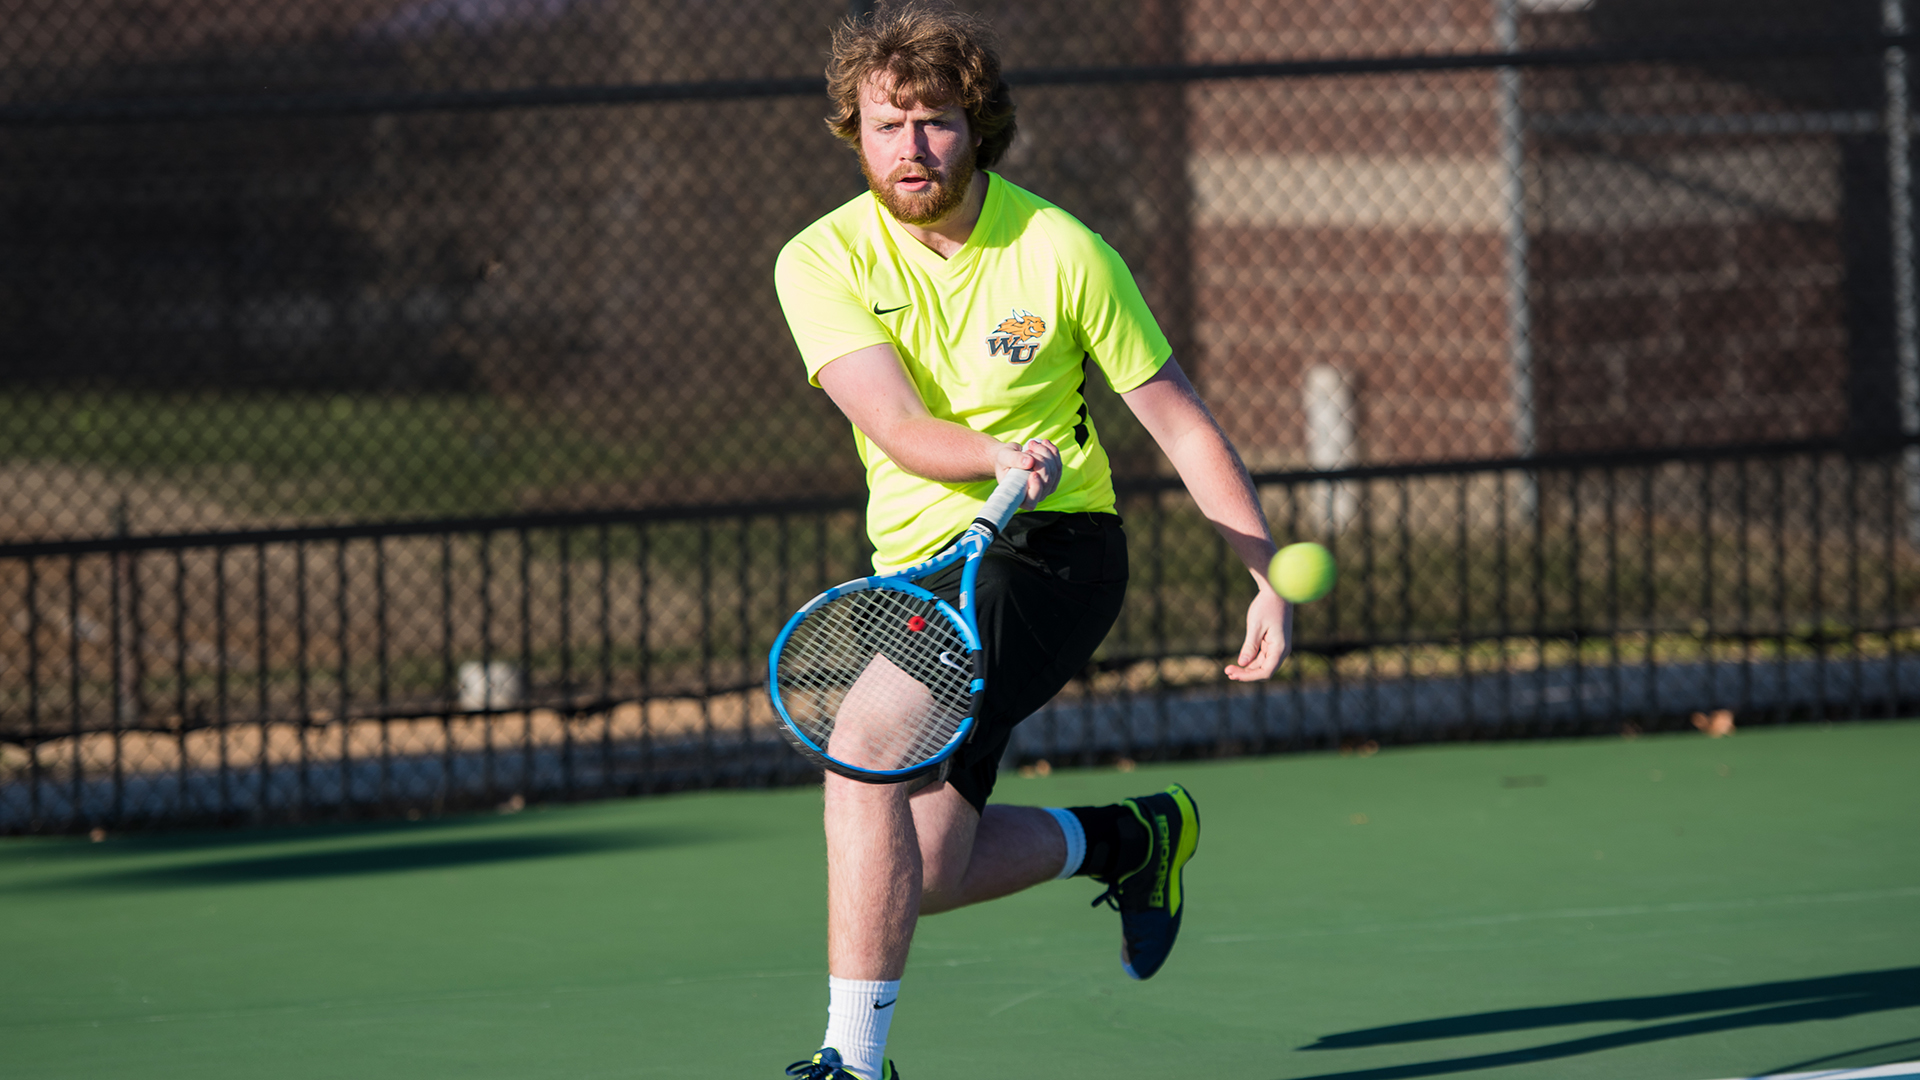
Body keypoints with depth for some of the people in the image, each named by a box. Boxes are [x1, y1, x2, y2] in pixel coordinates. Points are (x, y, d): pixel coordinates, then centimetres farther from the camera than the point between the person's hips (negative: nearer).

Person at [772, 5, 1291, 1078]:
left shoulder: (1059, 252, -9)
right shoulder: (823, 263, -6)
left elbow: (1183, 424, -2)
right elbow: (897, 425, -20)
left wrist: (1272, 579, -6)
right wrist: (1003, 459, -41)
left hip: (1048, 549, -5)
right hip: (918, 573, 5)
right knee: (925, 876, 0)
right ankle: (1128, 840, 29)